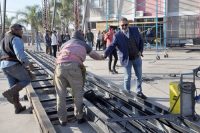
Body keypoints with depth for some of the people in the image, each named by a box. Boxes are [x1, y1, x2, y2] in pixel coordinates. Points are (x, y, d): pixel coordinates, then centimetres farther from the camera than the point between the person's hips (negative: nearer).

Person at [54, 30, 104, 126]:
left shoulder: (65, 44, 35)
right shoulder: (83, 44, 28)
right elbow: (95, 56, 39)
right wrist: (102, 57, 60)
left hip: (60, 67, 3)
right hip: (74, 67, -3)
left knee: (61, 94, 14)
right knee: (78, 94, 14)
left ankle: (62, 119, 22)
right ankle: (79, 117, 23)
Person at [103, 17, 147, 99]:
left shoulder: (135, 30, -2)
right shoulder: (118, 35, -12)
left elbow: (141, 40, 7)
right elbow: (112, 46, -18)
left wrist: (141, 51, -6)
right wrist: (105, 54, -34)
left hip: (137, 58, 4)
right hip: (127, 59, -4)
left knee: (139, 76, 13)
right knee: (127, 77, 2)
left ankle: (139, 92, 31)